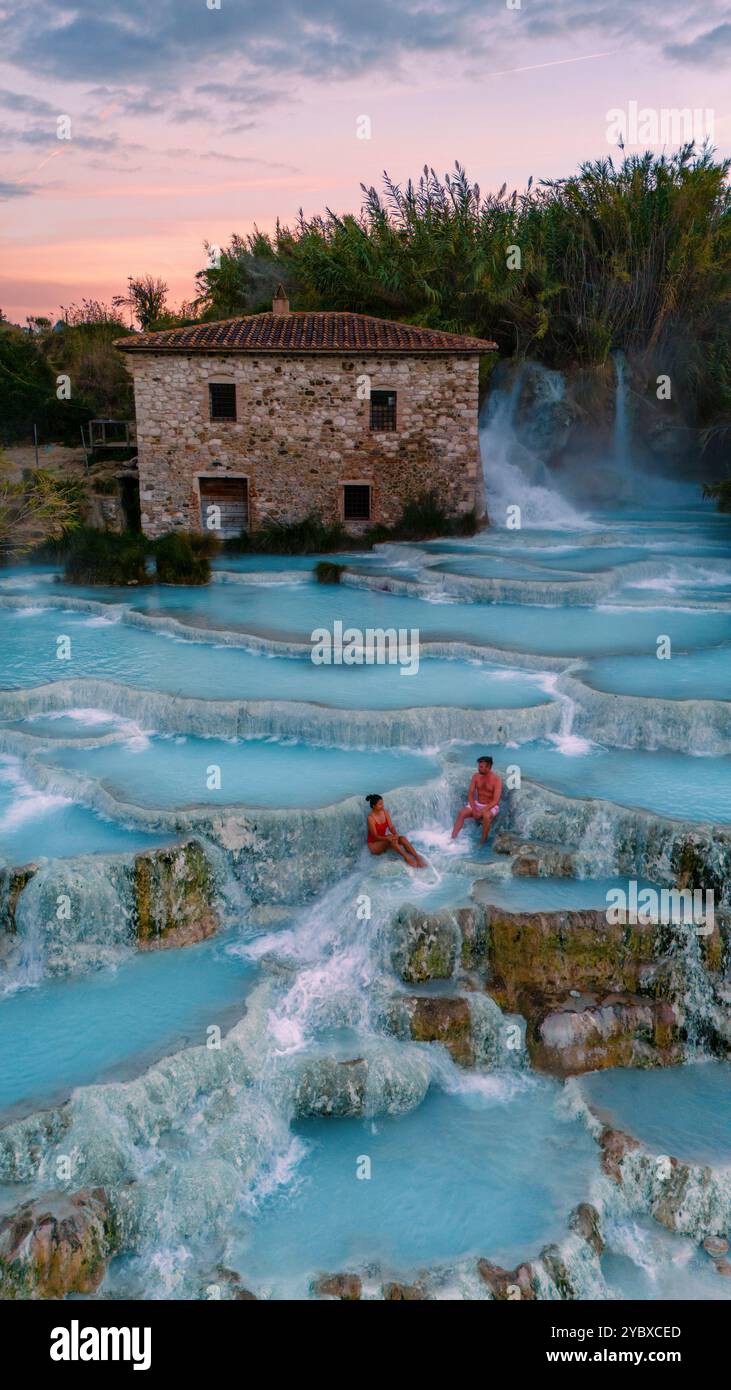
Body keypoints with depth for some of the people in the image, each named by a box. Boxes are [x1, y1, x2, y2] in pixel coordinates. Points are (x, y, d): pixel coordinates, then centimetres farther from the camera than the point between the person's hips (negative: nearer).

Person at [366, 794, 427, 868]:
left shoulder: (385, 812, -1)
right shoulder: (371, 818, -21)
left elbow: (391, 827, -4)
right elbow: (375, 836, -21)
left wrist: (396, 834, -26)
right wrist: (388, 838, -36)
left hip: (383, 840, 6)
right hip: (374, 845, -6)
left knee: (402, 838, -19)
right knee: (391, 839, -34)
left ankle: (418, 857, -25)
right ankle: (407, 858, -32)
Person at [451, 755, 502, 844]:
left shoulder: (497, 779, -16)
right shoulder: (476, 776, -2)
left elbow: (495, 801, -22)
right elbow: (470, 794, -2)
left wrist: (481, 811, -30)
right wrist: (474, 810, -18)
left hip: (491, 807, -4)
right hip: (477, 804, 4)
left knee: (486, 816, -38)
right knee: (462, 813, -22)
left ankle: (482, 842, -25)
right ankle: (453, 838, -22)